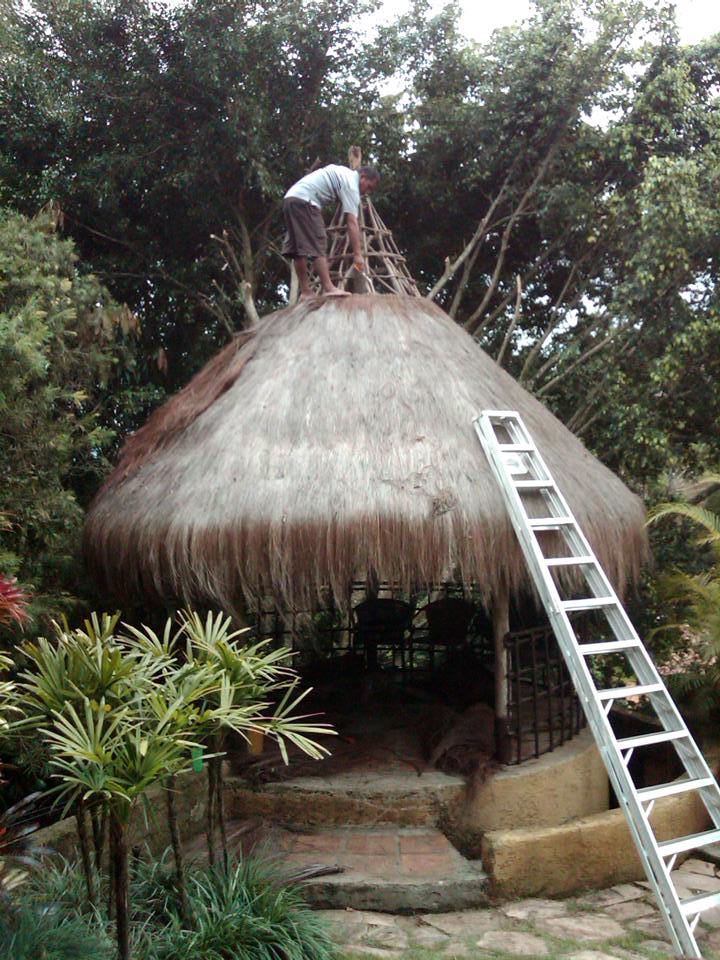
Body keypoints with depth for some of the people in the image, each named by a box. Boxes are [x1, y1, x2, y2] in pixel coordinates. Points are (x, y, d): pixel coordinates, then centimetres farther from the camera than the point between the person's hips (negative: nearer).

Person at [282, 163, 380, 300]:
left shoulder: (344, 173, 22)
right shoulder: (351, 184, -6)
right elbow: (352, 222, -14)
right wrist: (357, 254, -18)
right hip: (304, 200, -10)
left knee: (298, 248, 4)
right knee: (318, 246, -14)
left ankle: (306, 292, 3)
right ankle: (328, 288, -20)